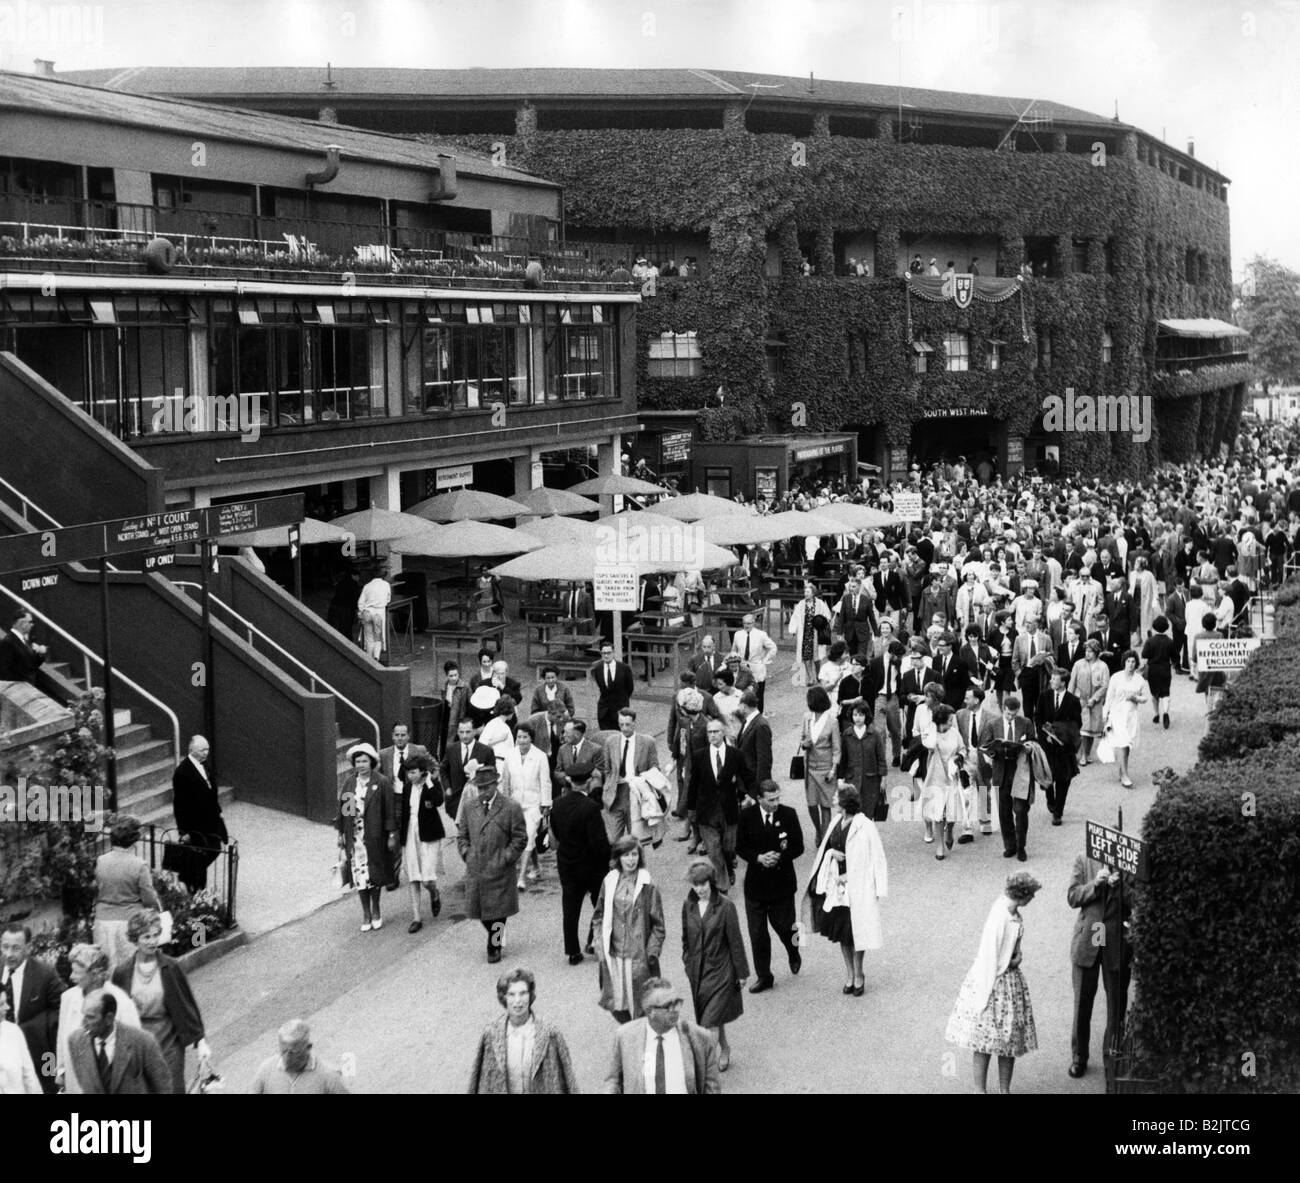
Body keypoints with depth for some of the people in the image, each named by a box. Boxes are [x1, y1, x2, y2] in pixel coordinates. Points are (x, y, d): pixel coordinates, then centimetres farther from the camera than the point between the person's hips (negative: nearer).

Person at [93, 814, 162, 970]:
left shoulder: (100, 862, -3)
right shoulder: (139, 865, -13)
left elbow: (95, 891, 6)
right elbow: (149, 898, -9)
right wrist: (159, 909, 10)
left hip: (104, 920, 3)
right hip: (130, 921, -3)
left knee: (106, 968, 11)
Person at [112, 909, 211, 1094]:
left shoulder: (171, 968, -6)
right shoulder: (122, 973, -2)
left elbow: (187, 1006, -1)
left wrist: (200, 1042, -3)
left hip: (168, 1045, -1)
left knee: (171, 1089, -1)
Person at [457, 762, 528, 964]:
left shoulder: (511, 807, -7)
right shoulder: (468, 806, 5)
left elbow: (520, 839, -4)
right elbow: (461, 835, 14)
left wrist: (505, 858, -9)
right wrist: (467, 855, 1)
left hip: (499, 871, -4)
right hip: (475, 870, 4)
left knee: (498, 911, 3)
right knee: (479, 910, 9)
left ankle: (494, 947, 21)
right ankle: (496, 937, 34)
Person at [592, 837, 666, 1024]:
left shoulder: (647, 885, -7)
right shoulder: (609, 882, 2)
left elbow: (658, 924, -2)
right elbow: (599, 917, 10)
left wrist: (653, 951, -9)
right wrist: (600, 943, 1)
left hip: (639, 956, -3)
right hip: (613, 954, 3)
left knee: (639, 1005, 1)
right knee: (617, 1007, 7)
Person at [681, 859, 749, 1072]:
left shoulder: (725, 906, -13)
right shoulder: (688, 906, -1)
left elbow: (735, 941, -8)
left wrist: (741, 973, -4)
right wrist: (687, 962, 13)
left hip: (720, 970, -5)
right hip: (697, 971, 5)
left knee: (710, 1022, -10)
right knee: (713, 1017, 19)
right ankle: (724, 1049, 41)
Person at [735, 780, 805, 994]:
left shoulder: (788, 814, -7)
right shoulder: (747, 816, -5)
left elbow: (798, 847, -3)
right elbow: (740, 848, 0)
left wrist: (779, 857, -19)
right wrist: (759, 858, -17)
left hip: (782, 880, -1)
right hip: (756, 882, 1)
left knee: (783, 926, 6)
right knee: (757, 933, 3)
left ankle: (794, 953, 41)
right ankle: (763, 976, 16)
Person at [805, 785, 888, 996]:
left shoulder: (865, 827, -17)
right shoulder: (836, 823, 3)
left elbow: (873, 860, -13)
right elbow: (825, 847, 15)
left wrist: (848, 876, -14)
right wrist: (832, 853, -8)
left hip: (857, 887, -6)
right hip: (836, 884, 6)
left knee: (855, 932, 3)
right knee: (841, 932, 13)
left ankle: (858, 975, 19)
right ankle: (850, 974, 26)